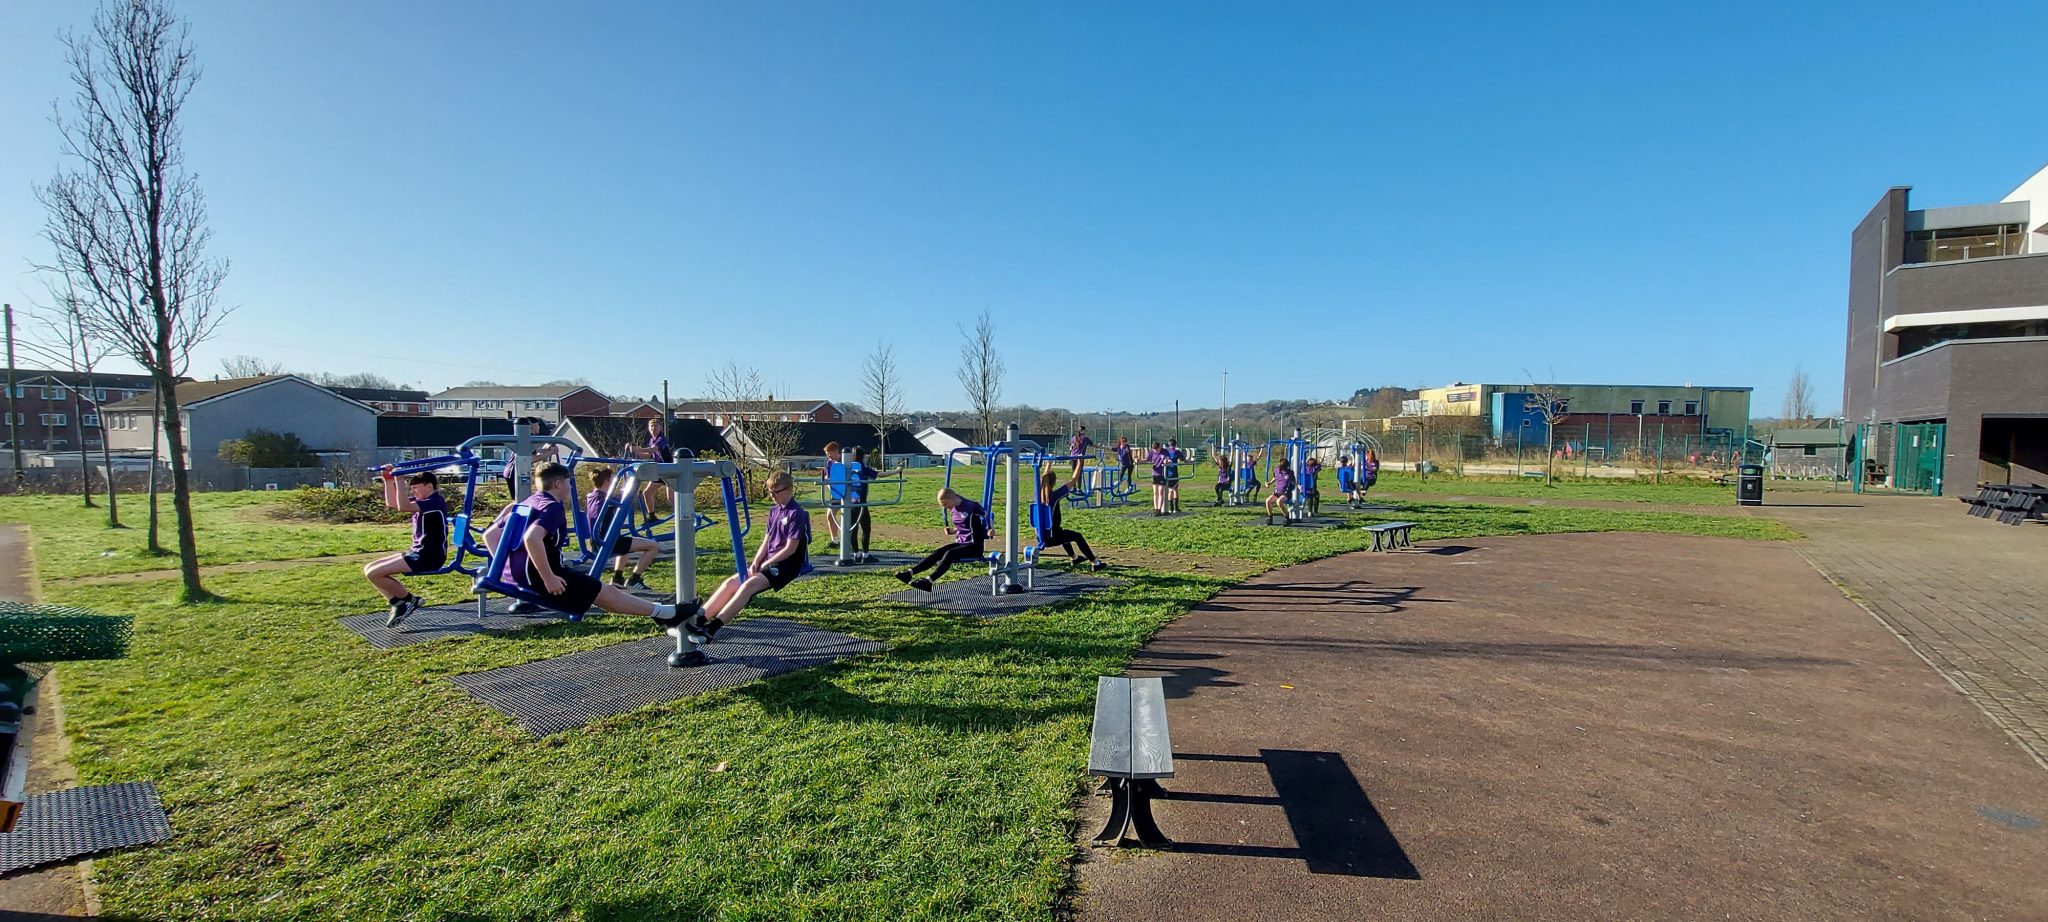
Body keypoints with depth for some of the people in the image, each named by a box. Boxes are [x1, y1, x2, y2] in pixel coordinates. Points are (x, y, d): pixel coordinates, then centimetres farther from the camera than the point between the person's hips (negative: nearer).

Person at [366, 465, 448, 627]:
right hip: (418, 553, 10)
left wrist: (398, 479, -28)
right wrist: (388, 479, 9)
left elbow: (403, 506, -30)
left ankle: (411, 600, -1)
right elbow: (391, 503, 19)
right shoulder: (424, 501, 14)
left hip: (429, 558, -10)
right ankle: (399, 604, 7)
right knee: (368, 569, 7)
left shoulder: (436, 501, -16)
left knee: (373, 573, -15)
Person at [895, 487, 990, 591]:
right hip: (961, 543, 7)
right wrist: (953, 531, 7)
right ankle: (910, 572, -28)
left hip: (975, 547, -7)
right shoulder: (954, 510, 9)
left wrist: (988, 533, -26)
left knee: (950, 554, -30)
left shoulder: (972, 507, -14)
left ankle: (929, 581, -44)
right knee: (938, 552, -17)